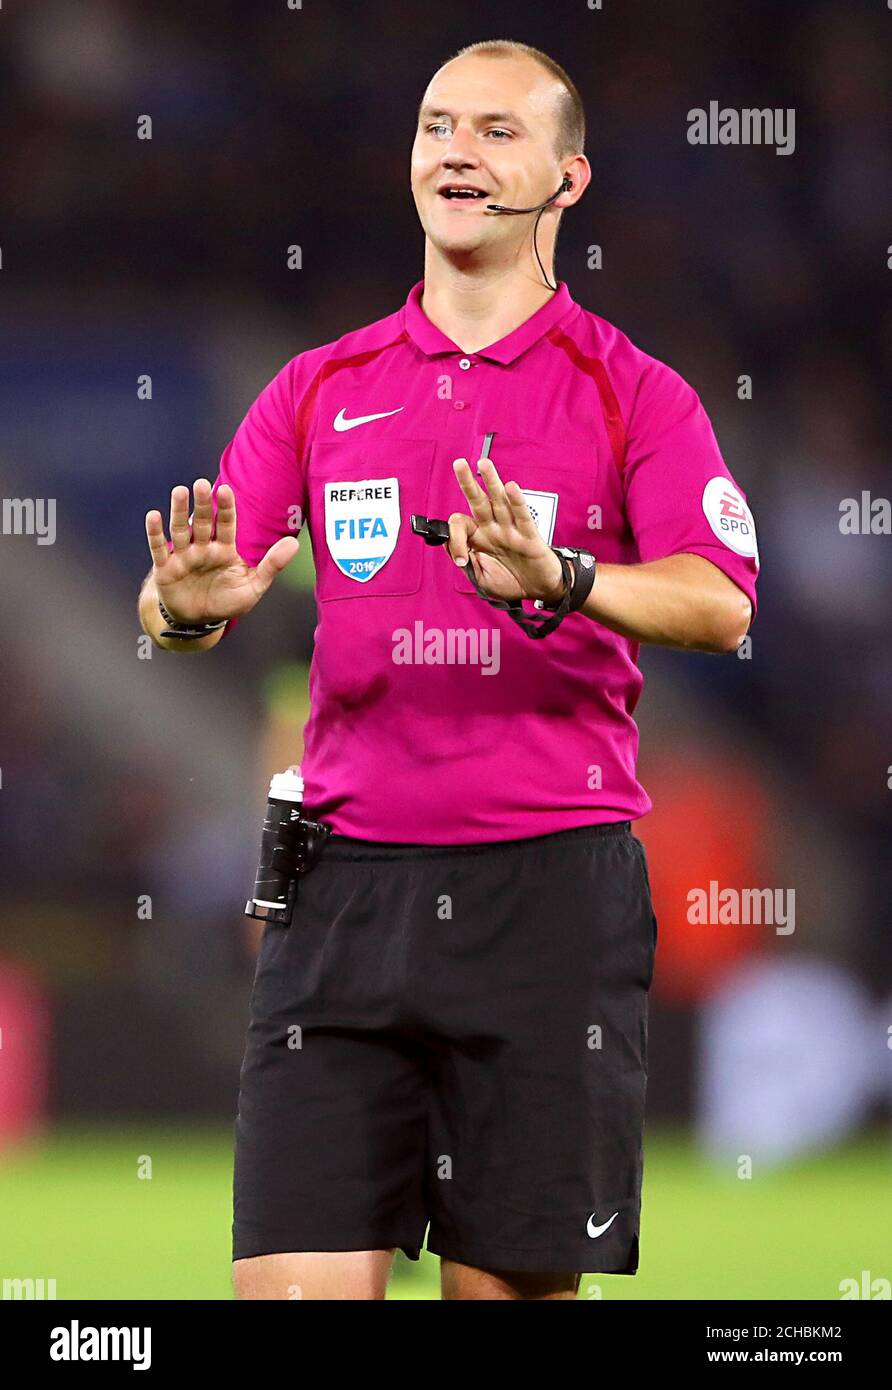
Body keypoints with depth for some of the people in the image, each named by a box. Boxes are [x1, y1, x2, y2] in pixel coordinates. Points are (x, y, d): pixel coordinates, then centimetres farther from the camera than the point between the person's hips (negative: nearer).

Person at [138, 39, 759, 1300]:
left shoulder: (633, 393, 3)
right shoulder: (320, 389, 12)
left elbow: (719, 603, -12)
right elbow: (176, 602, 9)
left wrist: (558, 582, -30)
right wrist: (190, 605, -16)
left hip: (551, 888, -2)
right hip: (350, 881, 2)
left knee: (514, 1283, 0)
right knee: (294, 1281, -7)